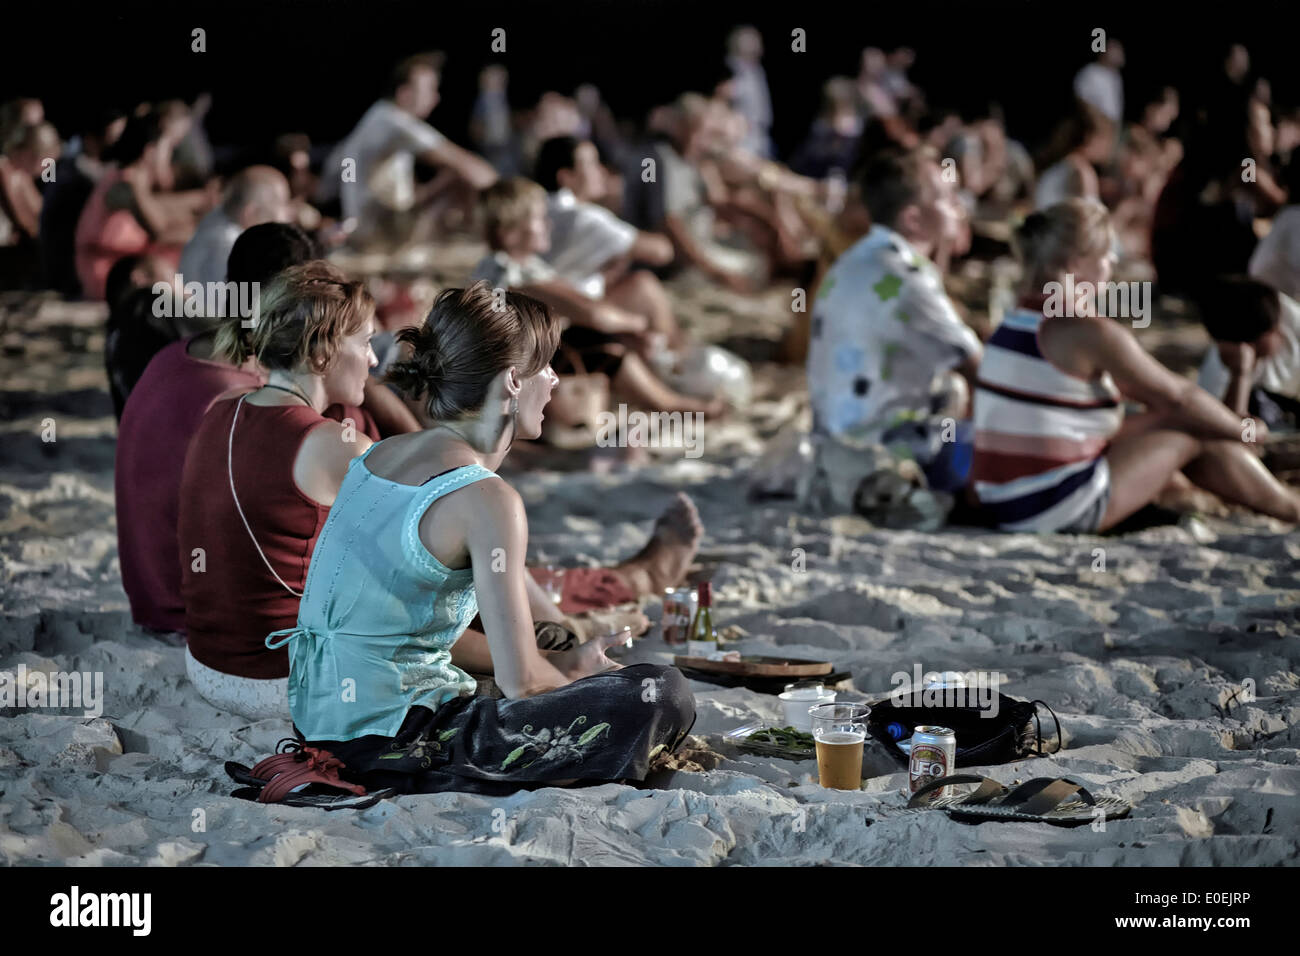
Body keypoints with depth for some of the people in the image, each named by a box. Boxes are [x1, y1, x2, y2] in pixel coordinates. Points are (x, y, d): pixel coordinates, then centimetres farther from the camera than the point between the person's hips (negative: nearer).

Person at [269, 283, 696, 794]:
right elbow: (521, 680, -17)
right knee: (662, 694, -5)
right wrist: (571, 681, 7)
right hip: (392, 747, -9)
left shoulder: (379, 456, 10)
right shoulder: (485, 499, -16)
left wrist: (560, 662, 17)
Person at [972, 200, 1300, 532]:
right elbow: (1177, 394, -6)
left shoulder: (1014, 323, 12)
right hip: (1057, 508, -9)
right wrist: (1243, 429, 12)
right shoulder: (1086, 331, -14)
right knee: (1196, 433, 4)